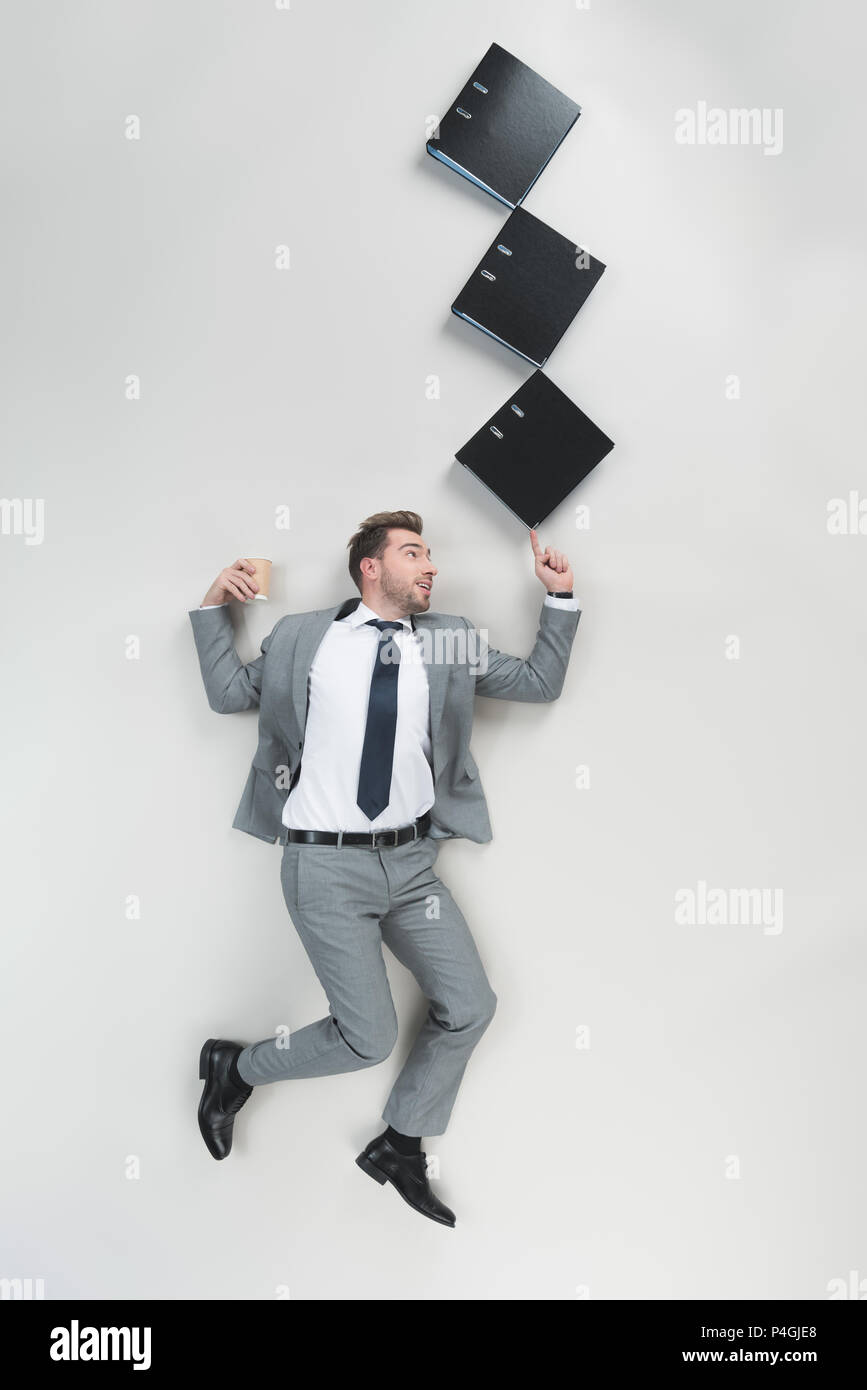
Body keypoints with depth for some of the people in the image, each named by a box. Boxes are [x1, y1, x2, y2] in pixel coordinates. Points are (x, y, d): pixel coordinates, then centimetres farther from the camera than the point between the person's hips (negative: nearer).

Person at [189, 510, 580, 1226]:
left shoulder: (452, 641, 10)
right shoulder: (302, 636, 3)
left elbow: (540, 682, 14)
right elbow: (230, 692, 13)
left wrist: (560, 597, 5)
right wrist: (213, 607, 6)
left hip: (412, 861, 5)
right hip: (327, 868, -4)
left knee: (471, 1008, 4)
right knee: (370, 1038, -6)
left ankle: (400, 1147, 28)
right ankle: (235, 1066, 22)